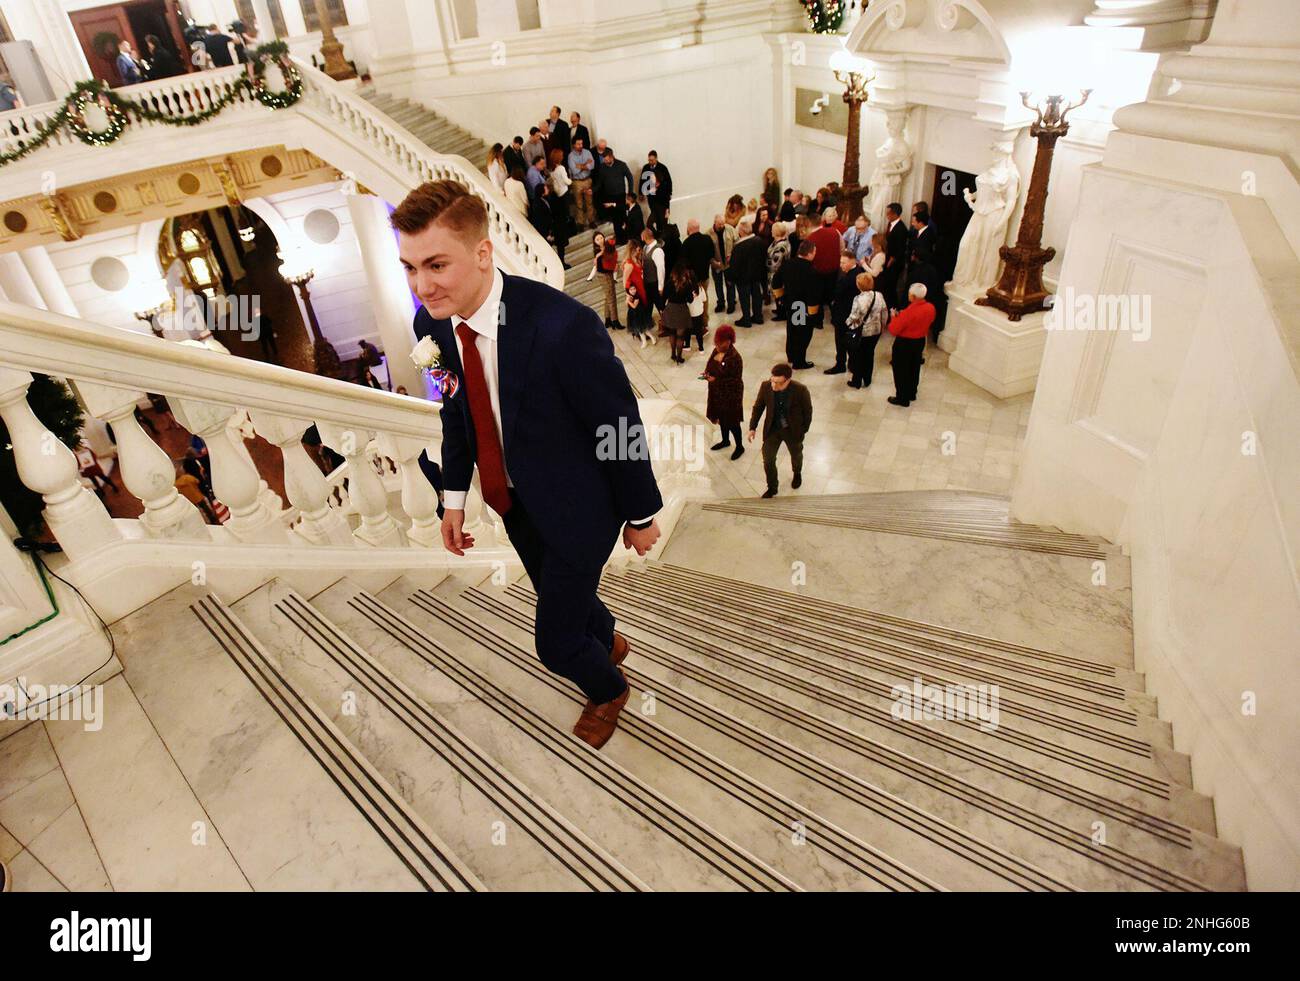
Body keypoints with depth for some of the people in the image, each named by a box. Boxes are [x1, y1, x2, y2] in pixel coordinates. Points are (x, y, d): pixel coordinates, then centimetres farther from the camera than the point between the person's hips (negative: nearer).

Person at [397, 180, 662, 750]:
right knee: (558, 593, 28)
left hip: (575, 505, -6)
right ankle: (608, 642, 63)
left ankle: (607, 690, 42)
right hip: (513, 498, 6)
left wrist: (641, 516, -10)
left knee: (555, 643, 5)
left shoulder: (563, 326, -33)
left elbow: (621, 423, -21)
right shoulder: (431, 324, -11)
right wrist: (454, 497, 7)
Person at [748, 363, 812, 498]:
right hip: (772, 429, 1)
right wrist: (753, 427, -7)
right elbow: (758, 407, -6)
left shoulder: (801, 390, -30)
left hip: (793, 430, -1)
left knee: (796, 455, 26)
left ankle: (797, 474, 60)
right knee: (768, 460, 7)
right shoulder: (765, 386, -23)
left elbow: (807, 411, -13)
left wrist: (804, 431, -4)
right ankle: (772, 488, 33)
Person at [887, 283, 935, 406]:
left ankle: (902, 399, 19)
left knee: (901, 371, 9)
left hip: (904, 343, -7)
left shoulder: (909, 312, -31)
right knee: (914, 368, 23)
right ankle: (912, 394, 39)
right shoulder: (930, 307, -9)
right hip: (920, 341, 7)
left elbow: (893, 330, -24)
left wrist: (894, 317, -5)